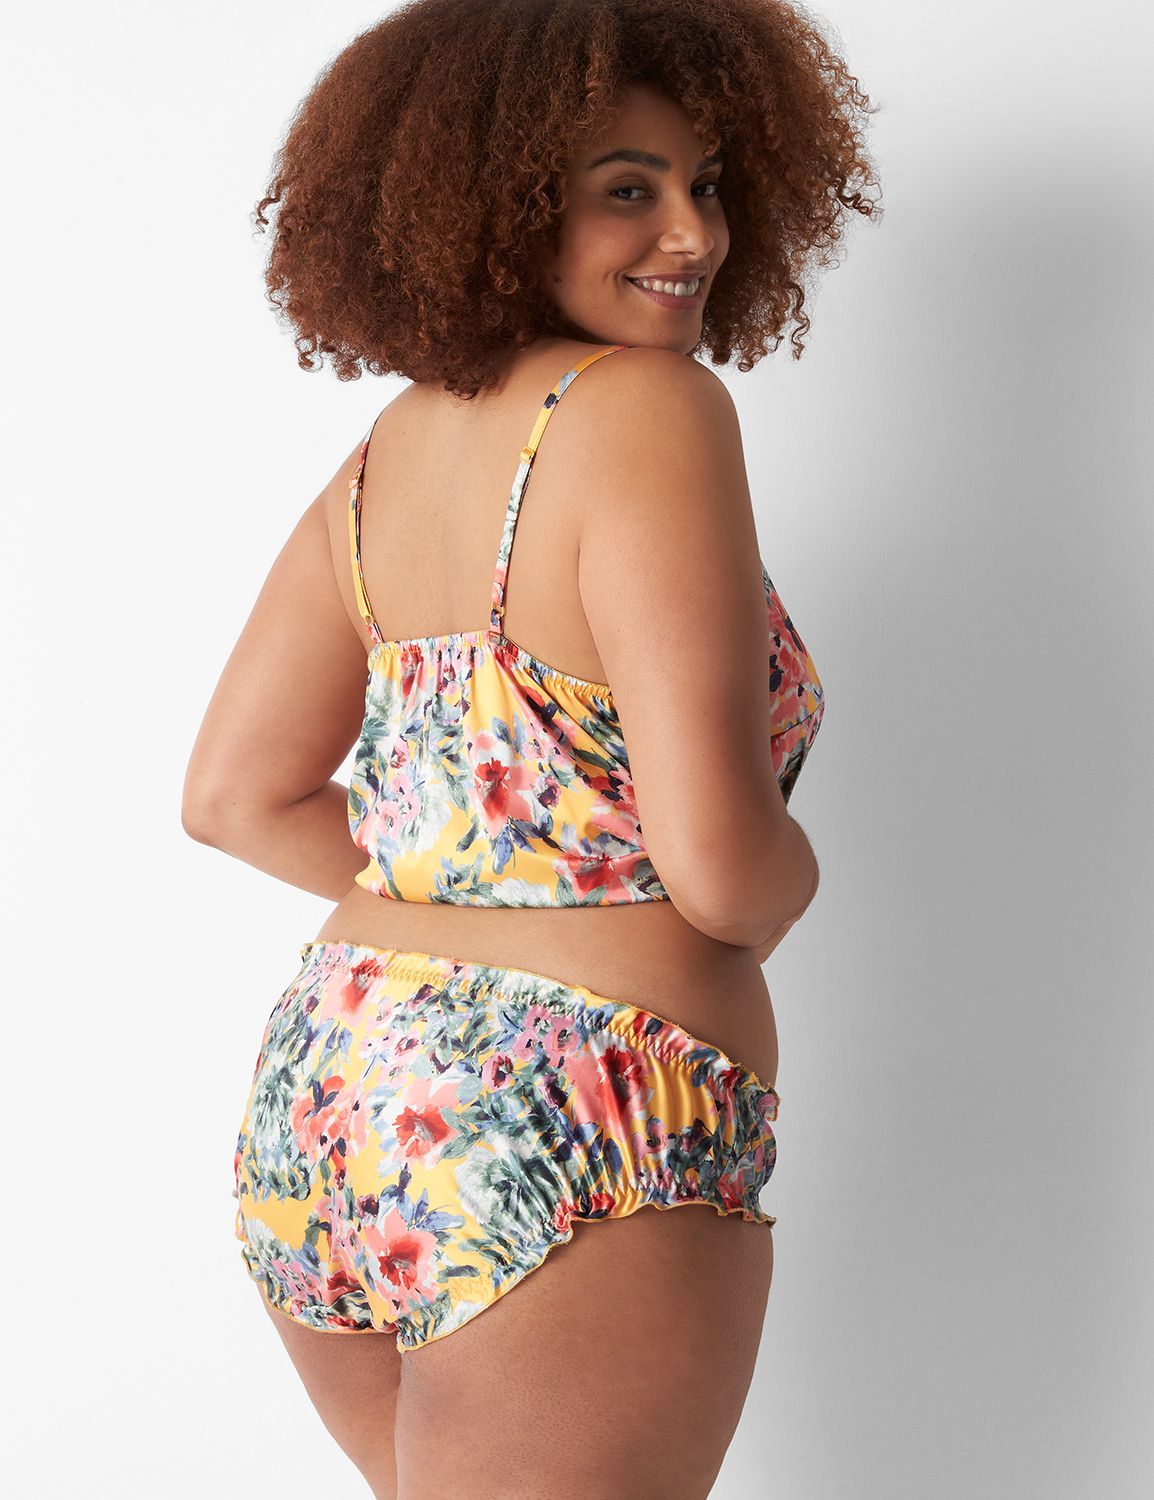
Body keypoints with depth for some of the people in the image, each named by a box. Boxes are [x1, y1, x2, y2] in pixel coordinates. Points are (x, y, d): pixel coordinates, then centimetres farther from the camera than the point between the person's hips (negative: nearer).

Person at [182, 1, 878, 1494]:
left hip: (328, 1091, 8)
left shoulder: (386, 453, 8)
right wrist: (787, 873, 0)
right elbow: (718, 858, -22)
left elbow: (232, 797, 12)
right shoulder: (649, 408, -15)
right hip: (572, 1149, -8)